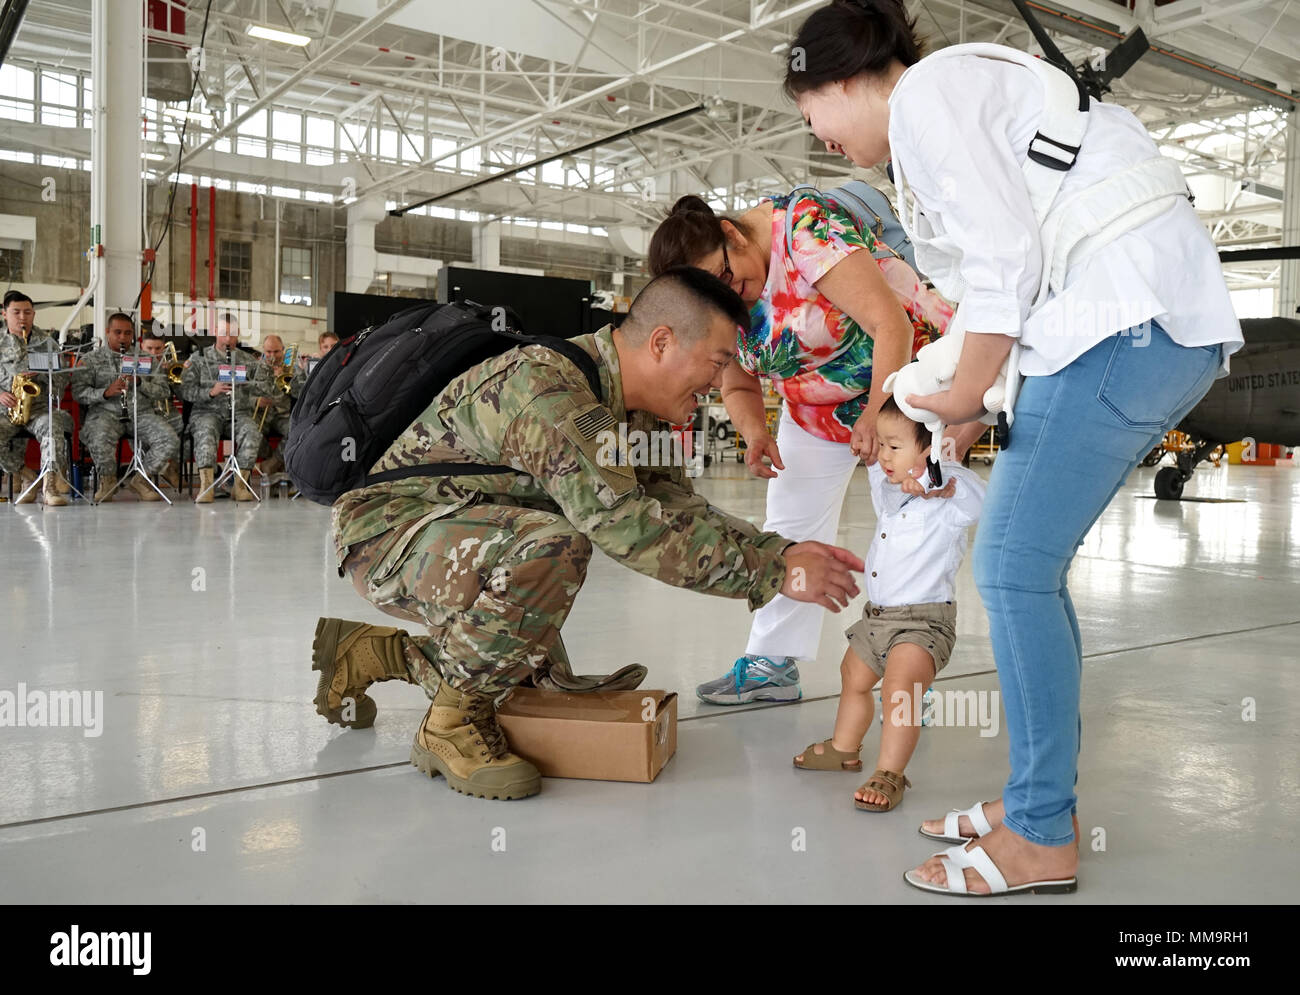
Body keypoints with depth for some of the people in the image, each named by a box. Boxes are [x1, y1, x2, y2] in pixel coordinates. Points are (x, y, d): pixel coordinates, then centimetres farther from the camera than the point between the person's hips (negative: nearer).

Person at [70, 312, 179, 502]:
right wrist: (106, 392, -17)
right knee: (100, 439, -37)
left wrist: (139, 382, -9)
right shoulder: (90, 360, 12)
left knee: (171, 442, -25)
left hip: (141, 413, 2)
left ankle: (140, 479, -4)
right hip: (105, 412, -2)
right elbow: (78, 393, 1)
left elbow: (164, 393, 9)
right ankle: (107, 479, -7)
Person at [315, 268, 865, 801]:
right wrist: (773, 571, -36)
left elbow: (676, 507, 0)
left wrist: (781, 551, -14)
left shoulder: (640, 410, 0)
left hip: (466, 535, 10)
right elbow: (625, 524, -40)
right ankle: (453, 724, -14)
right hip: (388, 527, -9)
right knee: (552, 547, -36)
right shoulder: (546, 389, -32)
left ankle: (369, 651, 28)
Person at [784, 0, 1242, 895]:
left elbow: (1004, 258, -14)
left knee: (1014, 565, -9)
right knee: (1027, 565, 10)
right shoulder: (968, 85, 25)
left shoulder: (923, 96, -4)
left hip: (1126, 318, -10)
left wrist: (965, 395, -4)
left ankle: (1043, 837, -1)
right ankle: (1043, 796, 18)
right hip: (1161, 319, 10)